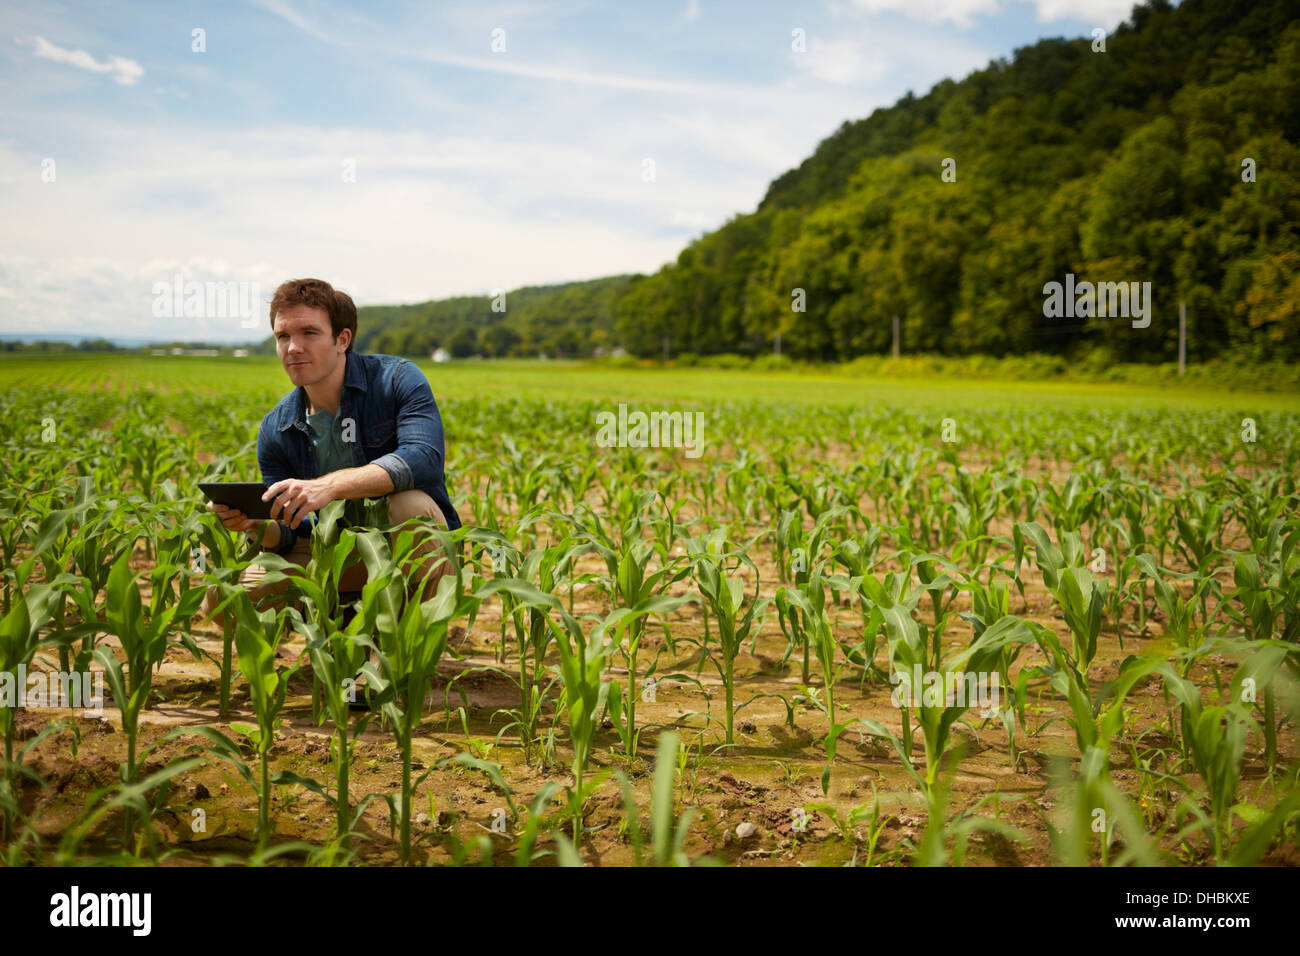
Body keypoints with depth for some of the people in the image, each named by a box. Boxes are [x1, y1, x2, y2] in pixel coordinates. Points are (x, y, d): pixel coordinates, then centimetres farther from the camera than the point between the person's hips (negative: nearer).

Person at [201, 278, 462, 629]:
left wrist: (330, 485, -43)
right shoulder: (276, 429, -1)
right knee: (221, 599, -15)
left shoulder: (397, 379, -12)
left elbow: (424, 459, -32)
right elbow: (290, 537, 1)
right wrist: (258, 524, -25)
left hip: (411, 550, -3)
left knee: (410, 506, -38)